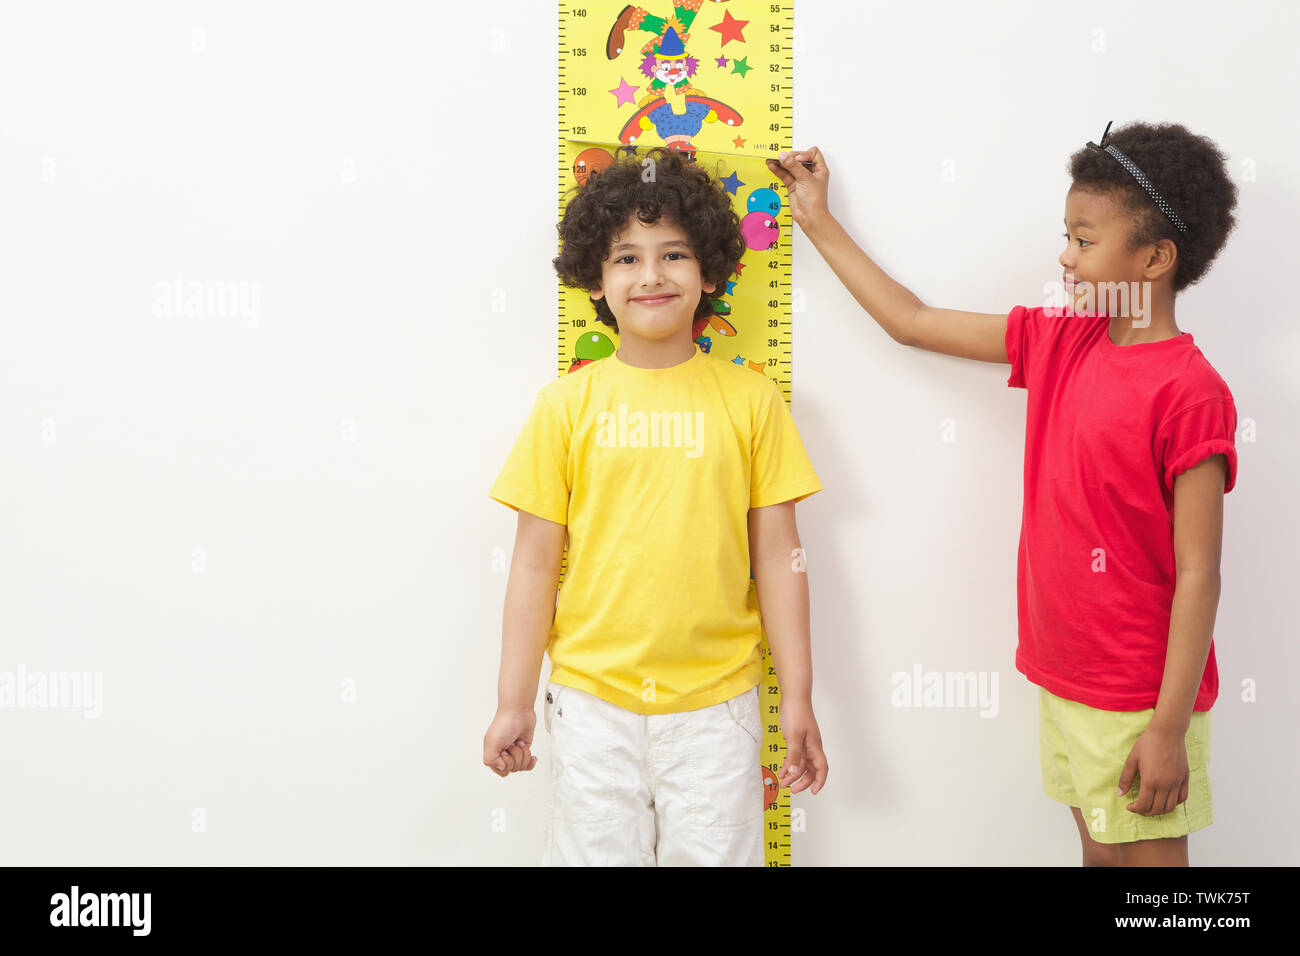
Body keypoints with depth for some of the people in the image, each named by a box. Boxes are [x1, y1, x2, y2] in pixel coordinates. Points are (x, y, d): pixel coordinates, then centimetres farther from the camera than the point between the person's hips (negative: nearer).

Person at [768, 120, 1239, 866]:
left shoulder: (1189, 392, -18)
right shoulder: (1058, 343, 3)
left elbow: (1197, 574, -18)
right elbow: (911, 321, 10)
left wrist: (1170, 727, -17)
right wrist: (818, 220, 14)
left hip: (1141, 700, -7)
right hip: (1063, 679, 7)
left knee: (1147, 853, 8)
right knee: (1098, 848, 20)